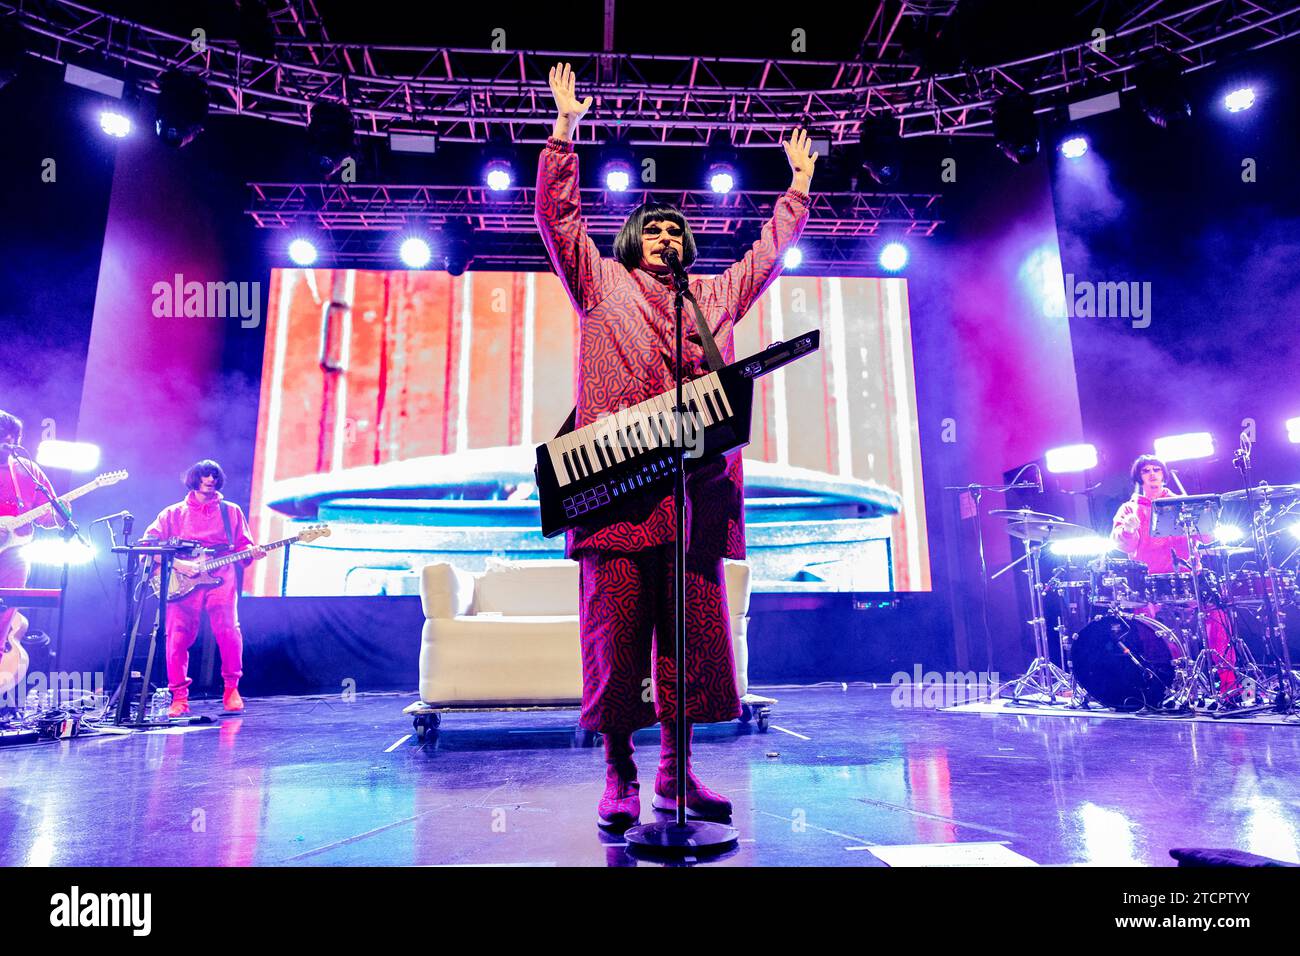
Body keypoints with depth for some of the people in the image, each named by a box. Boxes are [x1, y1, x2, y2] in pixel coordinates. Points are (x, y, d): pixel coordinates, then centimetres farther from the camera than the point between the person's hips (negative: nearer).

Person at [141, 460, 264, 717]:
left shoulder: (231, 511, 17)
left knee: (228, 630, -18)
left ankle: (231, 688, -2)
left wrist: (252, 553, -9)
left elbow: (243, 545, 16)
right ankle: (179, 697, 5)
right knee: (178, 636, -9)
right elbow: (147, 543, 6)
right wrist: (178, 564, -9)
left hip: (220, 580, 0)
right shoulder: (174, 513, 14)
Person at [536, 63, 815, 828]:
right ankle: (620, 776, 7)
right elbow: (557, 215, 13)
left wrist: (798, 187, 37)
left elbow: (768, 253, 35)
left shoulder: (716, 296, 27)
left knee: (694, 634, 3)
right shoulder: (602, 284, 17)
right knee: (617, 635, -4)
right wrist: (566, 129, 10)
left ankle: (676, 773, 14)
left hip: (694, 486, 4)